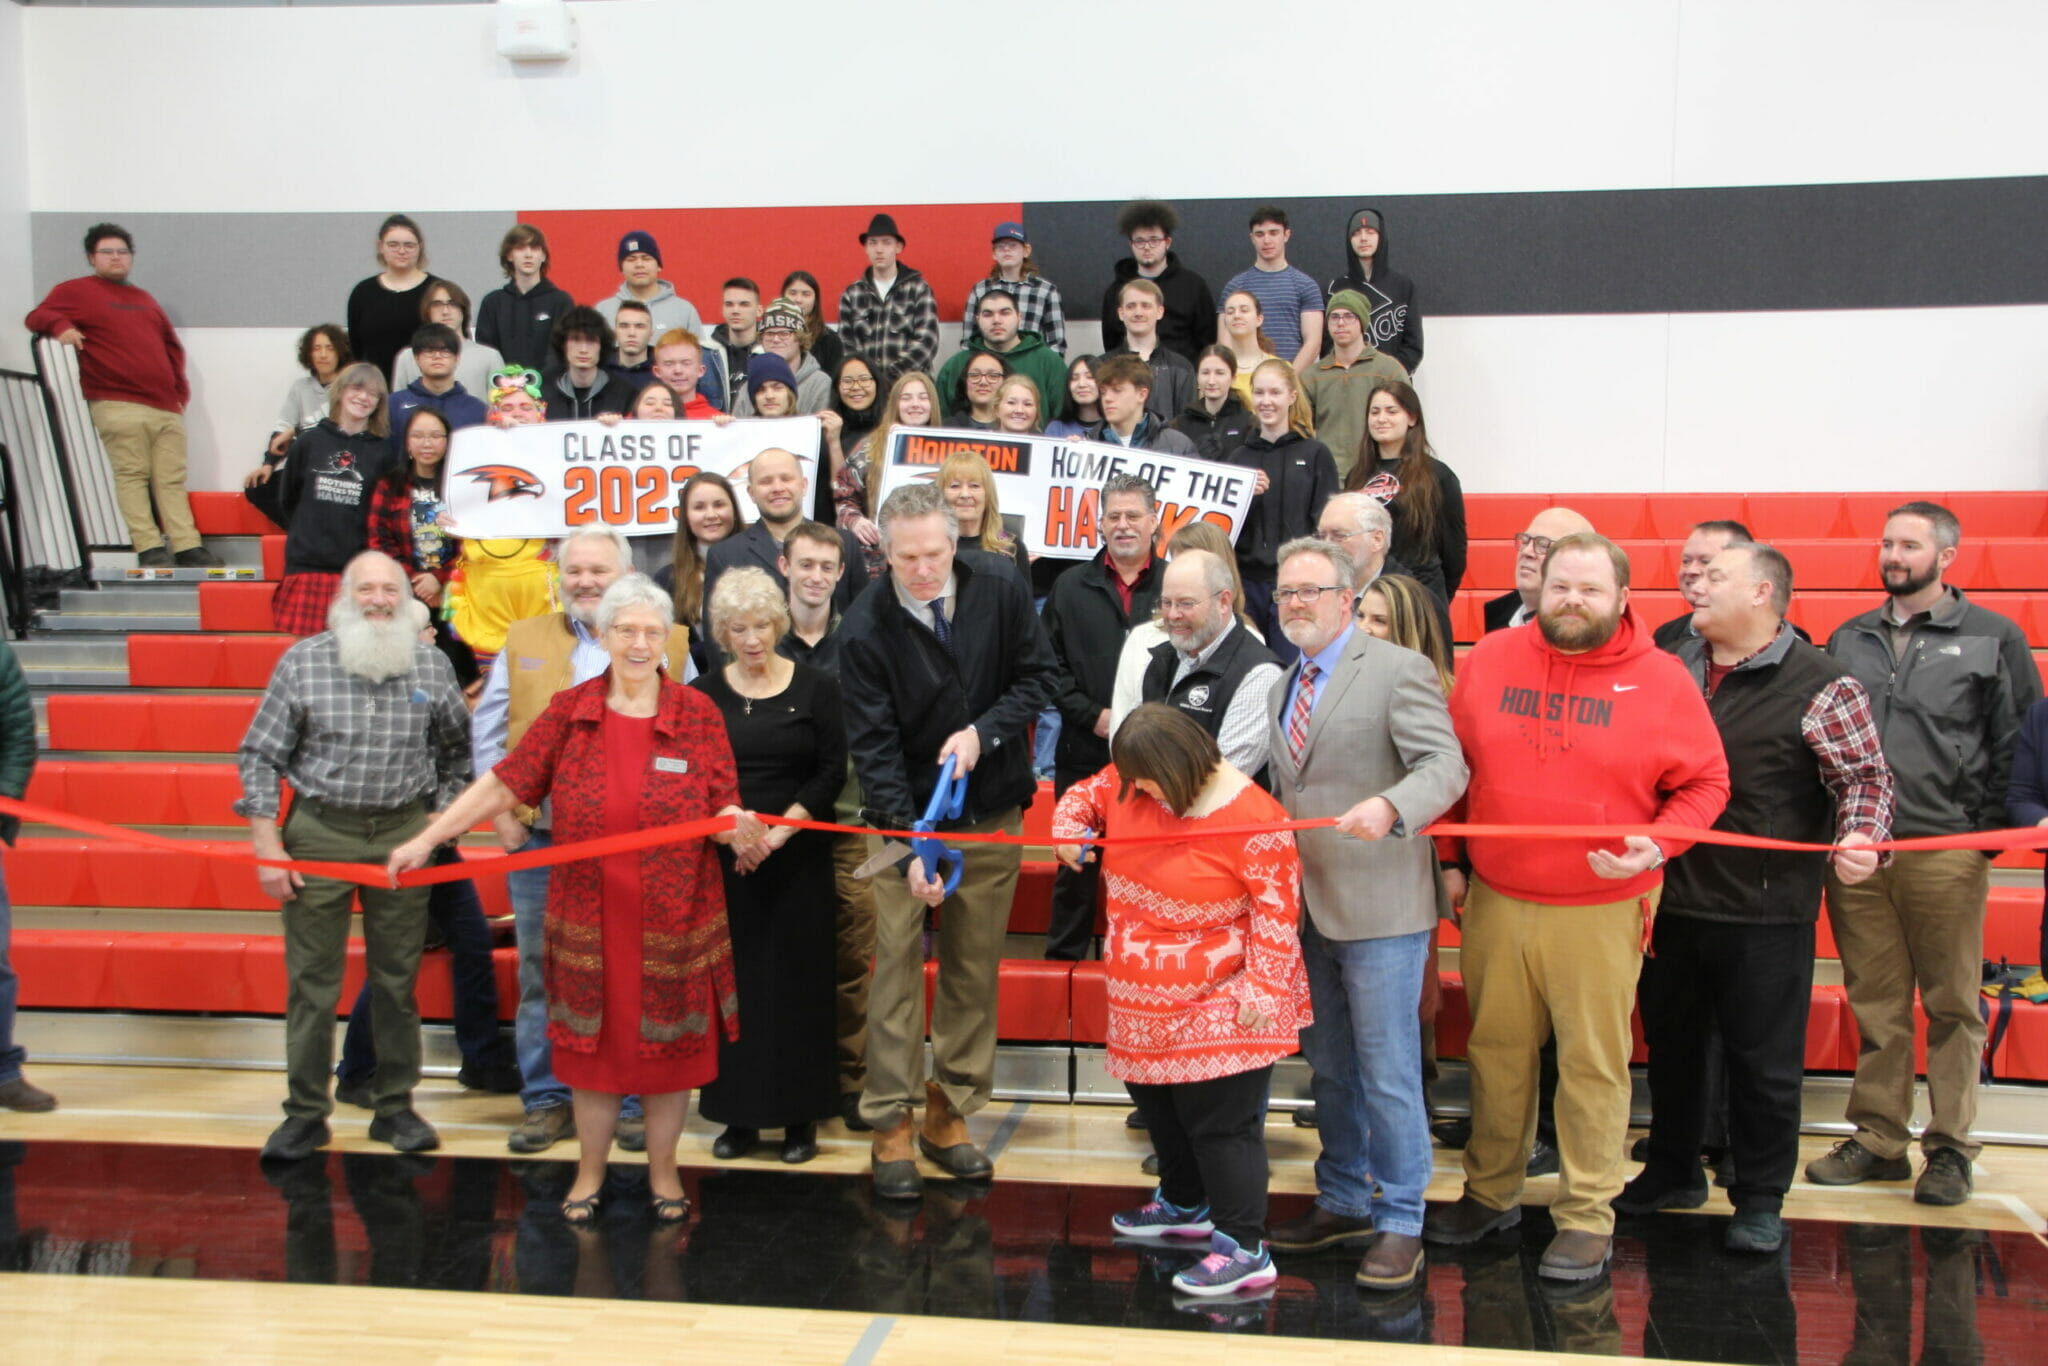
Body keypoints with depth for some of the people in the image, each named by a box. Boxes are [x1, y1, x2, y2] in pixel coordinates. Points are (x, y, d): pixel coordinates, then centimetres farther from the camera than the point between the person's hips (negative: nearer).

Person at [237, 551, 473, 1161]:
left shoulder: (431, 665, 2)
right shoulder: (302, 661, -3)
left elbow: (456, 746, 15)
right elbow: (260, 756, 0)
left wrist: (444, 813, 7)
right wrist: (267, 847, -5)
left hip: (404, 834, 1)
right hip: (320, 832, -1)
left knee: (397, 978, 9)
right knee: (311, 981, 3)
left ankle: (395, 1106, 22)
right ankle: (305, 1114, 16)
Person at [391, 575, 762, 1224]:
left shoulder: (696, 712, -2)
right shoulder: (570, 711, 1)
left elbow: (722, 807, -2)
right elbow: (505, 783, 1)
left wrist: (741, 829, -26)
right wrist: (426, 839, -4)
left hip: (673, 920, -1)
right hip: (589, 918, 1)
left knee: (667, 1047, 9)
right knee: (595, 1045, 10)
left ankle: (663, 1171, 28)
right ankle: (590, 1171, 30)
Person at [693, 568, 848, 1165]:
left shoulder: (816, 688, 2)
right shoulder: (703, 694, 6)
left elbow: (833, 772, -2)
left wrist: (781, 829, -12)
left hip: (799, 857, -1)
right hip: (725, 859, 1)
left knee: (798, 981, 1)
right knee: (734, 980, 2)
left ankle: (800, 1114, 12)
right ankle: (739, 1114, 14)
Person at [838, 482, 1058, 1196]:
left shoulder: (1000, 590, -9)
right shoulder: (864, 627, -15)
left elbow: (1038, 675, 1)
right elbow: (873, 746, -16)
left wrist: (983, 732, -17)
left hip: (991, 812, 3)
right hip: (904, 815, -2)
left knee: (975, 968, 8)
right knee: (896, 965, -3)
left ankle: (948, 1113, 21)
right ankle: (891, 1125, 9)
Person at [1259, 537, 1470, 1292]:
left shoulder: (1398, 669, -9)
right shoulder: (1283, 686, 14)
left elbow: (1445, 766, -20)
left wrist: (1389, 807, -37)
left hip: (1378, 909, -7)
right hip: (1308, 910, 7)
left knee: (1387, 1075, 0)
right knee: (1329, 1068, 17)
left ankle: (1400, 1223, 14)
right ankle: (1344, 1202, 32)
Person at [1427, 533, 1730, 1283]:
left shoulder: (1660, 679, -3)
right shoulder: (1489, 659, 3)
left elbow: (1705, 783, 2)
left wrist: (1658, 843, -14)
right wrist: (1449, 860, 9)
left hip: (1602, 910, -2)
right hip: (1494, 901, 3)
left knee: (1594, 1063, 4)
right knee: (1496, 1052, 14)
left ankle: (1587, 1217, 18)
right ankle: (1491, 1192, 30)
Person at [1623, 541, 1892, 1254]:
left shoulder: (1821, 685, -8)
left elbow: (1867, 777, -8)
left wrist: (1859, 835, -25)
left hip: (1765, 912, -5)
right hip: (1669, 900, 6)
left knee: (1764, 1061, 5)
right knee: (1672, 1043, 17)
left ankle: (1760, 1200, 21)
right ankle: (1673, 1173, 34)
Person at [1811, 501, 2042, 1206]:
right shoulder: (1849, 639, 14)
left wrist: (1990, 831, -7)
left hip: (1945, 851, -3)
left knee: (1953, 1006, 4)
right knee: (1875, 1006, 9)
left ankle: (1950, 1147, 14)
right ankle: (1878, 1140, 18)